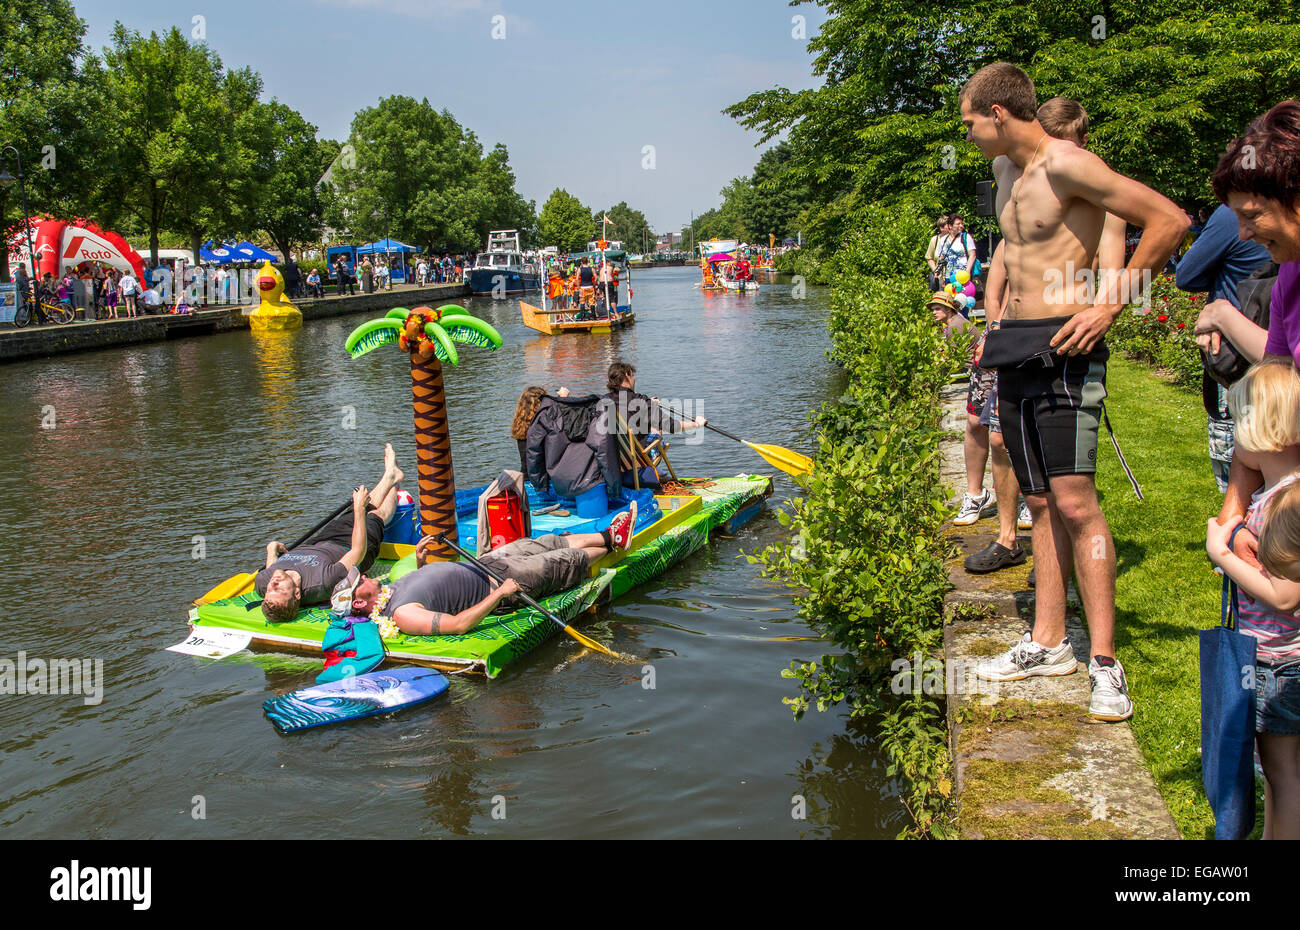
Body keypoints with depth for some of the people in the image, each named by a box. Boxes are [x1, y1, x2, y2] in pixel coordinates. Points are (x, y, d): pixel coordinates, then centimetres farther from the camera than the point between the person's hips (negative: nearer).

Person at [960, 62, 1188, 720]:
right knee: (1041, 502, 10)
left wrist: (1109, 305, -15)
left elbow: (1170, 220, -15)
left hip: (1062, 348, -9)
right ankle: (1047, 642, 17)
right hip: (1016, 351, 9)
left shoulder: (1066, 165, -12)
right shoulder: (1007, 172, 16)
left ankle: (1105, 664, -7)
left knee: (1074, 501, -12)